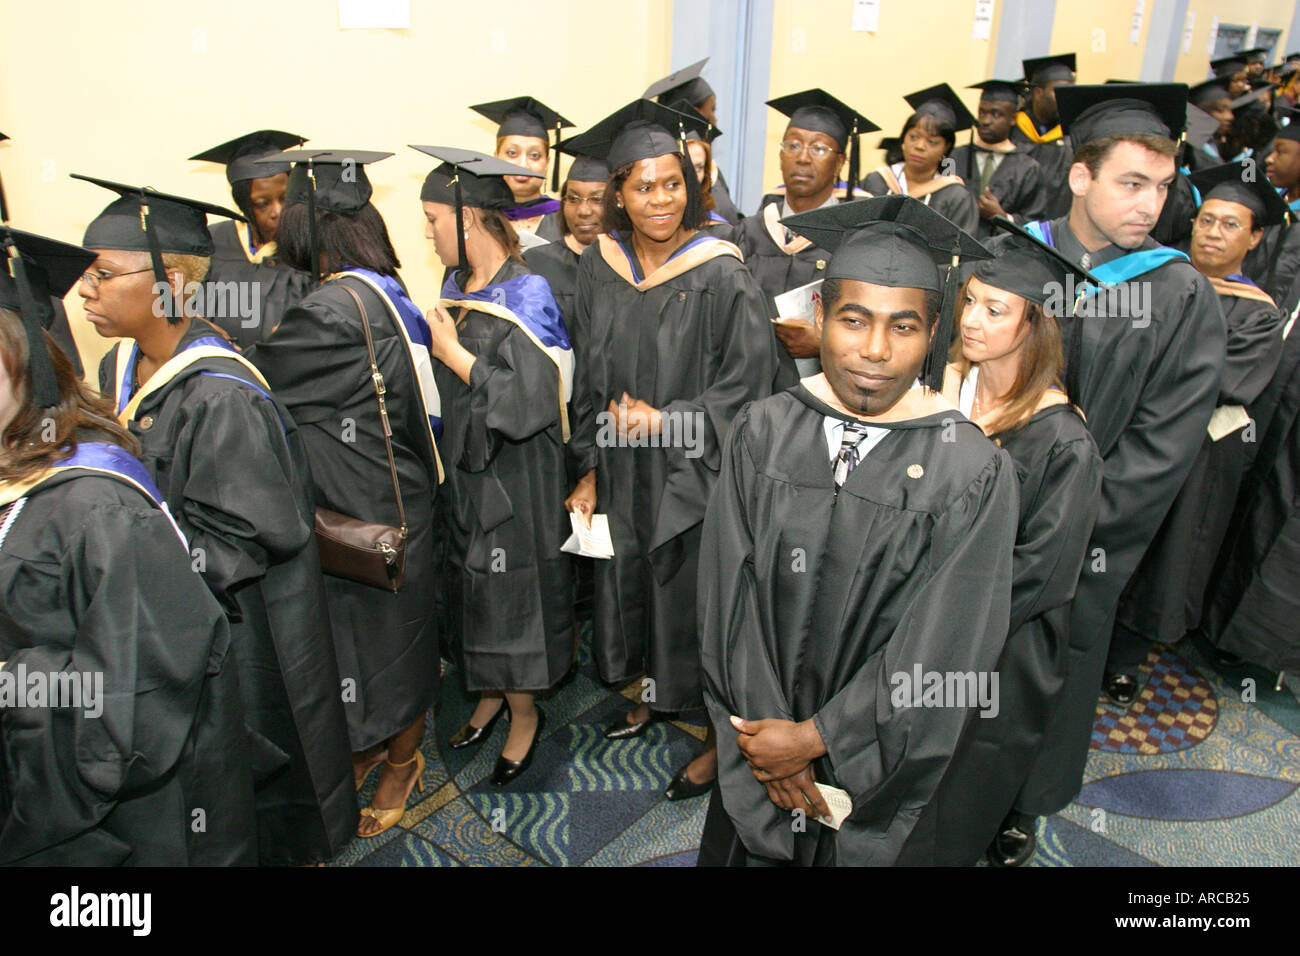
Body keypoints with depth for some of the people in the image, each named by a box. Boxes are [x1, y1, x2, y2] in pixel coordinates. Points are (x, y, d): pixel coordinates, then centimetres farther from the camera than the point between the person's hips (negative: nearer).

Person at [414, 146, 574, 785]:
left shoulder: (525, 297, -18)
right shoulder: (456, 287, 6)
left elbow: (528, 403, -25)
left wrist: (454, 354, -20)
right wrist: (436, 344, 2)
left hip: (516, 481, -8)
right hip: (463, 470, 8)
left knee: (512, 595, 5)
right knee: (476, 590, 18)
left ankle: (525, 714, 25)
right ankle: (491, 694, 38)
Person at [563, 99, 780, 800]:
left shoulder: (722, 276, -15)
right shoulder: (597, 268, 1)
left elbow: (749, 382, -14)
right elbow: (588, 378, 8)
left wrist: (665, 419, -21)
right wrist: (591, 469, 7)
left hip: (697, 478, -5)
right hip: (624, 474, 5)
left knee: (697, 591, 5)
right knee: (632, 580, 19)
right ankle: (654, 694, 44)